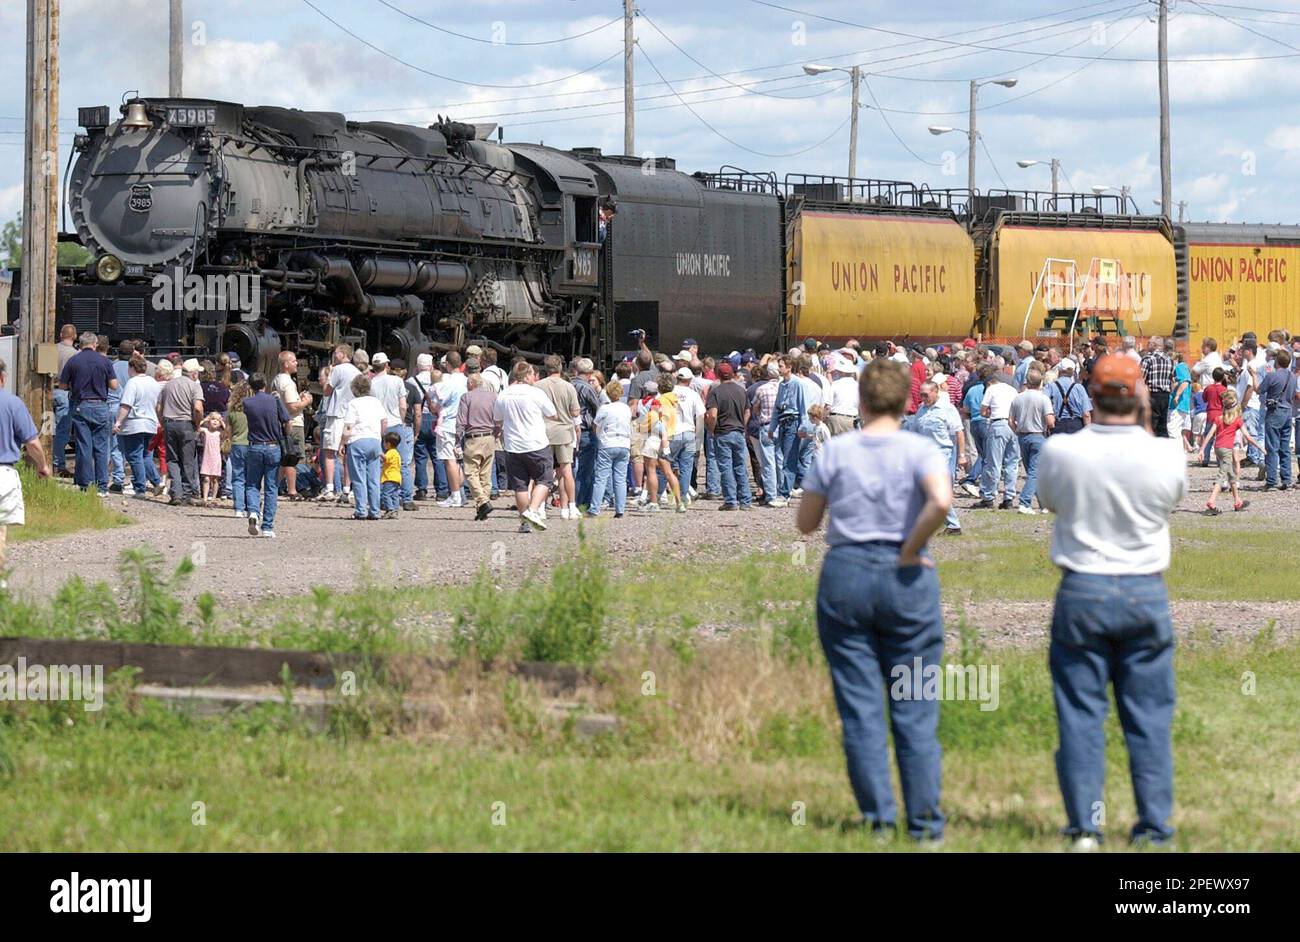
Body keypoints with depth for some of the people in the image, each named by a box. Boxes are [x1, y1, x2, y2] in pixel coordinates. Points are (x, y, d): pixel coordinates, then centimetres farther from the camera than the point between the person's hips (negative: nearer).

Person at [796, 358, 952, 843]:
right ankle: (924, 821, 4)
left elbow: (805, 522, 6)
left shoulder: (835, 452, 1)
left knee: (859, 707, 5)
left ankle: (877, 817, 3)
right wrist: (911, 550, -10)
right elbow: (940, 500, -22)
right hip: (906, 582, -1)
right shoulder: (920, 450, -3)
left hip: (845, 575, 1)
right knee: (915, 709, 4)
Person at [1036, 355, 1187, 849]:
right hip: (1146, 593, 0)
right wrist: (1142, 422, 15)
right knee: (1149, 716, 8)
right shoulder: (1166, 455, -10)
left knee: (1080, 714, 6)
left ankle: (1083, 826, 2)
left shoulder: (1060, 452, -11)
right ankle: (1154, 826, 9)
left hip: (1080, 591, 0)